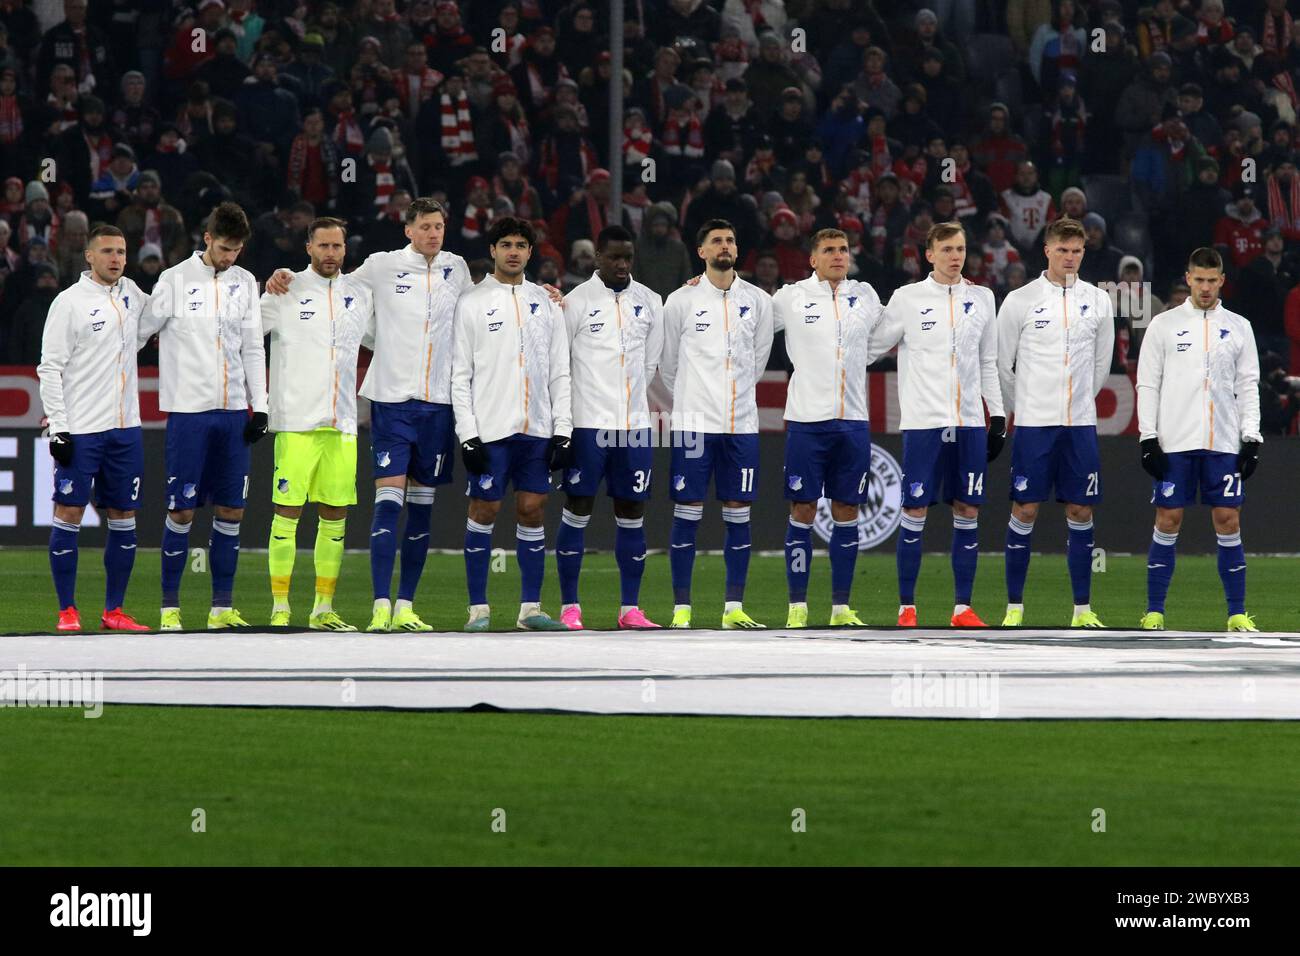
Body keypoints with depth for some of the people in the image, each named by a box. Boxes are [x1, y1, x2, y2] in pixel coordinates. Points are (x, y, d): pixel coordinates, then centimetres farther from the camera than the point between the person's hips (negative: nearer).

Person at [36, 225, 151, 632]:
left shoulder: (131, 294, 11)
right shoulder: (69, 302, -5)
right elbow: (50, 368, -6)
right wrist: (58, 428, -13)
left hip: (125, 428, 5)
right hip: (80, 429, -5)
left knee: (124, 517, 5)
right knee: (69, 513, -5)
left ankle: (114, 611, 11)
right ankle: (67, 611, 0)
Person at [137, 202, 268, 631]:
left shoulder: (244, 283, 10)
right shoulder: (175, 281, -3)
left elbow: (253, 349, 14)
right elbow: (137, 335, 2)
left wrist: (260, 406, 7)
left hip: (233, 411, 4)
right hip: (188, 410, -4)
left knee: (231, 510, 3)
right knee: (182, 511, -4)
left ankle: (222, 607, 8)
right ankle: (170, 607, 4)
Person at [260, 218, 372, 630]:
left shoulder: (358, 293, 12)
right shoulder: (287, 291, -1)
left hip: (341, 422, 5)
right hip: (296, 421, -5)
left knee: (335, 515, 5)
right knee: (287, 511, -6)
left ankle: (324, 609, 12)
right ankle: (280, 609, -3)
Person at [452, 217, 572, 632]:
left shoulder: (545, 303, 11)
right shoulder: (472, 303, 1)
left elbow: (560, 373, 12)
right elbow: (460, 375, -2)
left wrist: (563, 430, 3)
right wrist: (467, 434, -10)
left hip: (537, 428, 3)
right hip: (490, 428, -3)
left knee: (532, 511, 3)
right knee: (483, 511, -2)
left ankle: (530, 608, 7)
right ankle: (478, 608, 3)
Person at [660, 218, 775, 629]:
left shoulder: (757, 301, 7)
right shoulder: (681, 301, 0)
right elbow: (668, 363, 9)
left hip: (741, 422, 3)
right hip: (694, 422, -3)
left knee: (739, 512, 3)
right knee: (688, 511, -3)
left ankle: (734, 607, 8)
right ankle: (681, 608, 0)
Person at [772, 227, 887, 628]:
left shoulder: (865, 296, 10)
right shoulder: (791, 298, 0)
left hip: (853, 420, 3)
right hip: (807, 418, -3)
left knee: (847, 512, 5)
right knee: (802, 511, -2)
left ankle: (842, 607, 11)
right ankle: (798, 606, 2)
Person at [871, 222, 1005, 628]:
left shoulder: (981, 299, 11)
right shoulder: (907, 298, 0)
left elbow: (988, 362, 17)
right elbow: (872, 348, 7)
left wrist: (997, 415, 13)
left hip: (969, 422, 3)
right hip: (922, 422, -3)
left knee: (968, 511, 3)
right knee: (915, 511, -3)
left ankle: (963, 607, 8)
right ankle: (907, 607, 2)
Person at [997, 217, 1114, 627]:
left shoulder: (1098, 301, 6)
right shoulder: (1020, 301, -3)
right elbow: (1002, 365, 4)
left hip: (1080, 424, 3)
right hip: (1033, 424, -3)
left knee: (1081, 512, 3)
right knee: (1024, 510, -3)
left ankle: (1083, 608, 8)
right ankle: (1014, 607, 3)